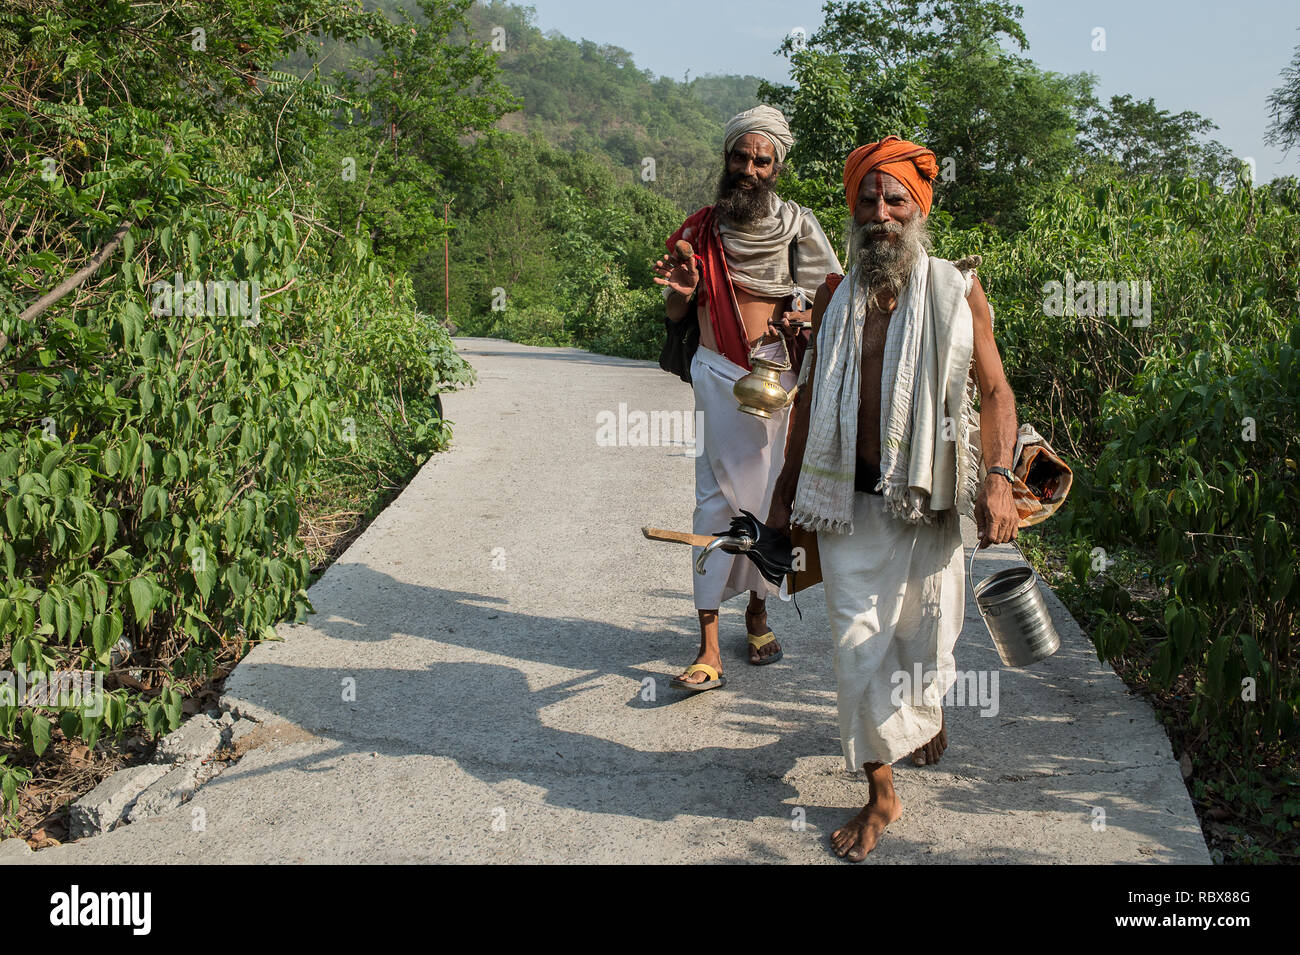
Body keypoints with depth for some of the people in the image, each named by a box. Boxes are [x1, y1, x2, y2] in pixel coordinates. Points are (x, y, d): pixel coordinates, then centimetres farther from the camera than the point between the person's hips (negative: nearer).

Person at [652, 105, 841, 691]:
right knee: (716, 501, -5)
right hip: (718, 377, 0)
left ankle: (758, 610, 28)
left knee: (770, 497, 4)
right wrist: (682, 289, -11)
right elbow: (675, 315, 11)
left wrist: (804, 317, -13)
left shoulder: (797, 226, 5)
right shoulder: (701, 229, 7)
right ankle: (709, 648, -4)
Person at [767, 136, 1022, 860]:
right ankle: (882, 796, 15)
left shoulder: (957, 293, -2)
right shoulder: (835, 298, 5)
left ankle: (930, 710, 50)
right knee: (859, 644, 0)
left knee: (926, 632, 14)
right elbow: (812, 395, 14)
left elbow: (996, 390, 0)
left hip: (928, 501, -1)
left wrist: (999, 480, -14)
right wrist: (788, 487, 15)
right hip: (850, 502, 1)